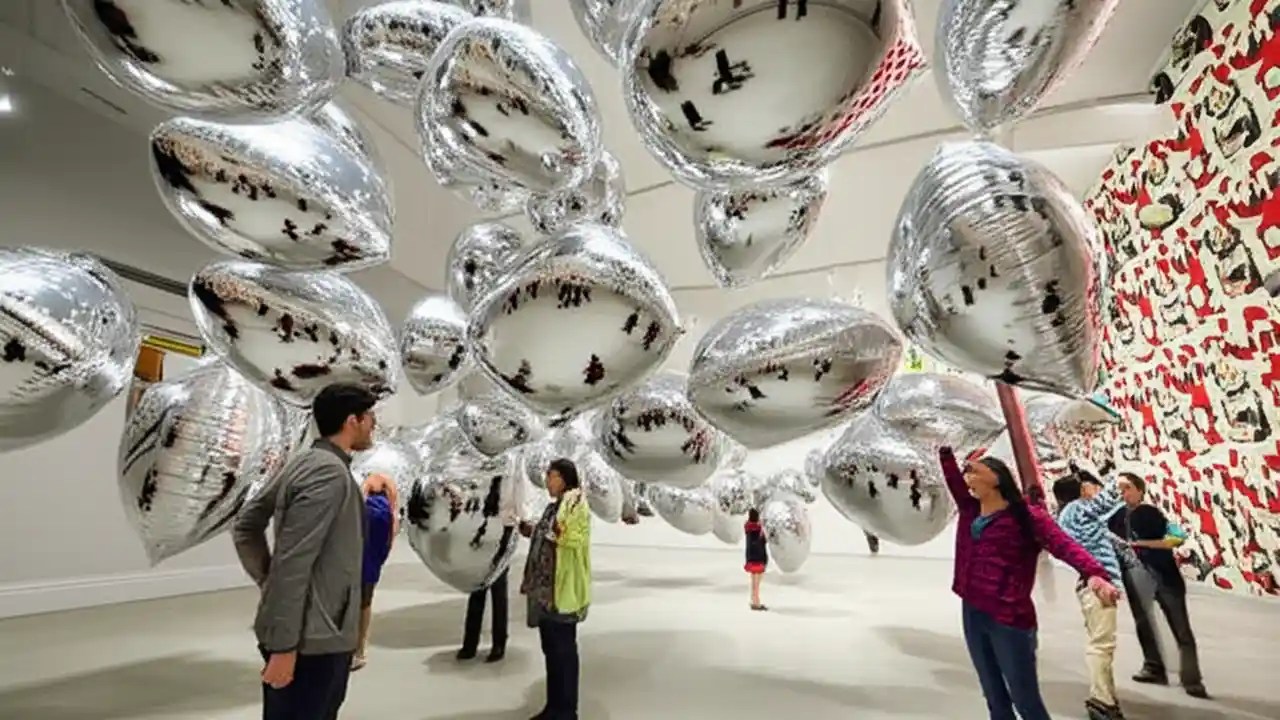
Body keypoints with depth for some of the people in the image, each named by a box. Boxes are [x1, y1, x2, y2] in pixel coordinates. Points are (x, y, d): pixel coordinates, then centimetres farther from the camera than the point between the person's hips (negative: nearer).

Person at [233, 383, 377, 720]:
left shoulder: (304, 463, 8)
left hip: (318, 631, 10)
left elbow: (246, 524, 16)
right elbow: (294, 563, -25)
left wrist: (268, 580, 13)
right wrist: (284, 645, -21)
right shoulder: (330, 471, -21)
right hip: (311, 638, -10)